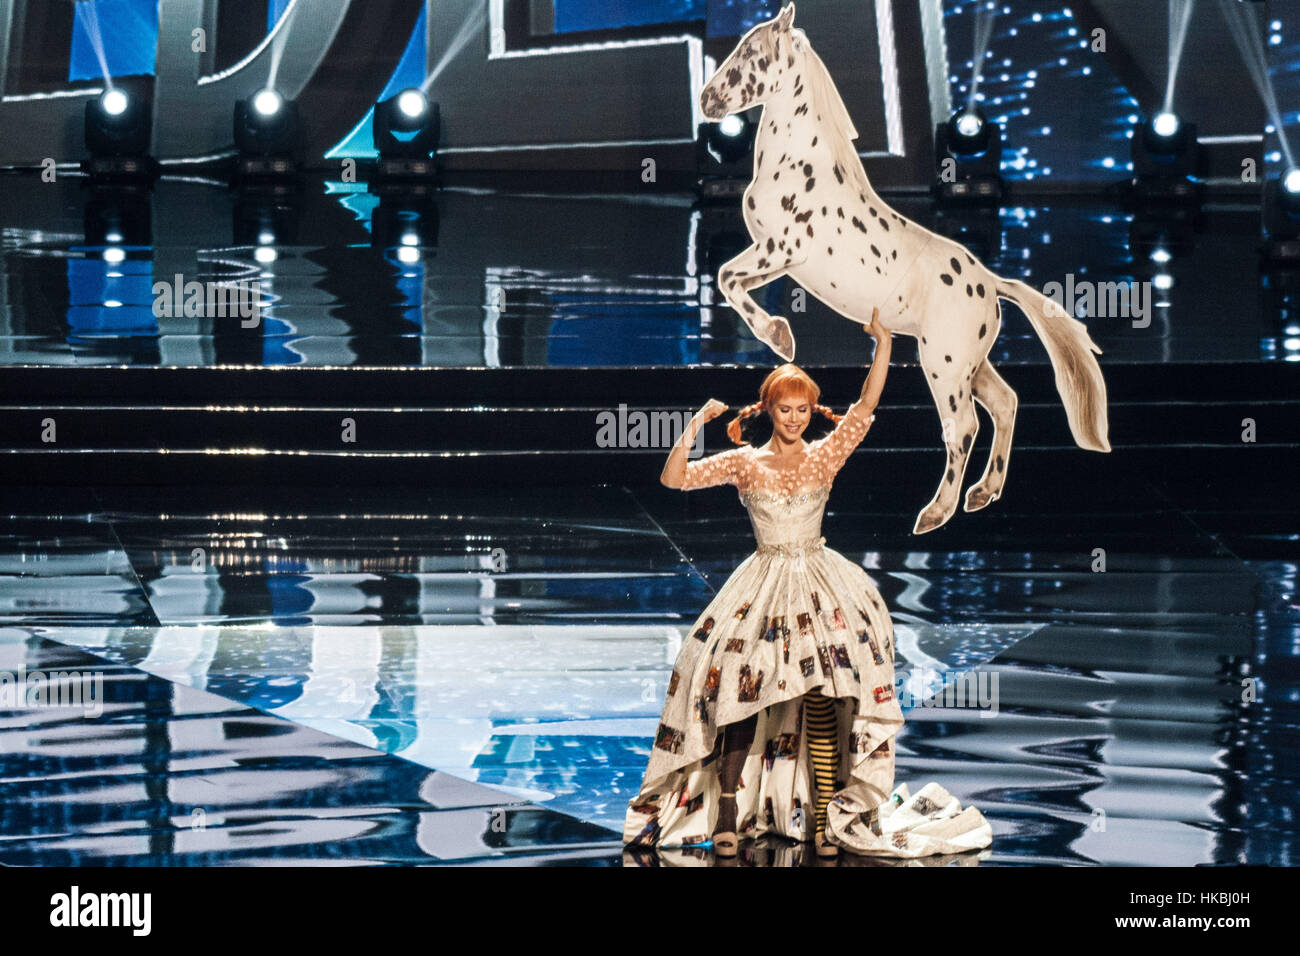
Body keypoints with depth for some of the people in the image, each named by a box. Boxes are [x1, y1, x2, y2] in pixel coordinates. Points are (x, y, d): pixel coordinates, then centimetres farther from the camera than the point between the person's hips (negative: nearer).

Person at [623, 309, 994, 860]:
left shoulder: (825, 457, 5)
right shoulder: (744, 463, 3)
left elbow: (866, 405, -4)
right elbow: (674, 478, -4)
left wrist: (883, 343, -14)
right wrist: (695, 426, -15)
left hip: (821, 583, 1)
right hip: (763, 585, -1)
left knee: (823, 704, -7)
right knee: (740, 701, -6)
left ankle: (825, 819, -3)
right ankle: (726, 818, 0)